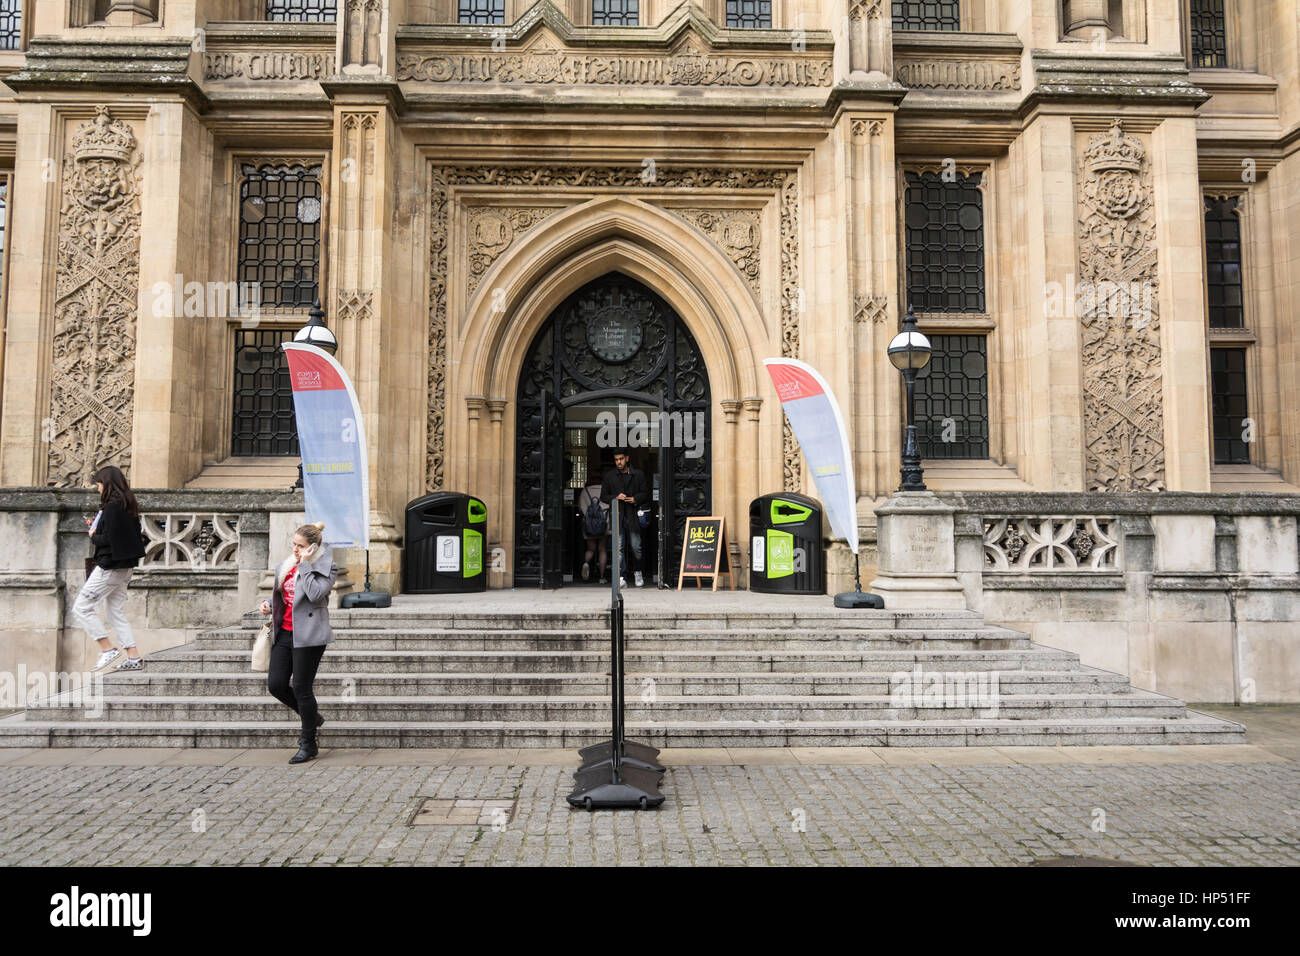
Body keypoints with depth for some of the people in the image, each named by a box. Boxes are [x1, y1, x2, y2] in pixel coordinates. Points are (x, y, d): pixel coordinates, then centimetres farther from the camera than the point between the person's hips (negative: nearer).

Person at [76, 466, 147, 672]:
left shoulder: (111, 507, -17)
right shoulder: (128, 506, 11)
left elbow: (109, 539, -22)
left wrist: (93, 536, -2)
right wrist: (96, 528, 12)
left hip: (110, 567, -9)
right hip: (124, 567, 9)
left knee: (81, 608, 0)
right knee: (115, 612, 13)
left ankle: (107, 649, -2)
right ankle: (134, 657, 10)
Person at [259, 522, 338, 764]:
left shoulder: (326, 568, -8)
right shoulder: (288, 564, 12)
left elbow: (315, 594, -25)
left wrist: (305, 564, -19)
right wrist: (269, 603, 6)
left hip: (308, 635, -7)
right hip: (284, 633, 7)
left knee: (301, 688, -2)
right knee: (276, 685, 2)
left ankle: (308, 745, 13)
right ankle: (312, 717, 29)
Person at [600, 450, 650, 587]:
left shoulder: (638, 474, 7)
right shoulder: (609, 476, 10)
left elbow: (645, 493, 9)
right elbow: (603, 496, 11)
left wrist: (635, 499, -10)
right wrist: (615, 498, -8)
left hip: (633, 516, 0)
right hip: (617, 516, 1)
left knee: (636, 547, -1)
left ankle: (638, 572, 23)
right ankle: (622, 577, 0)